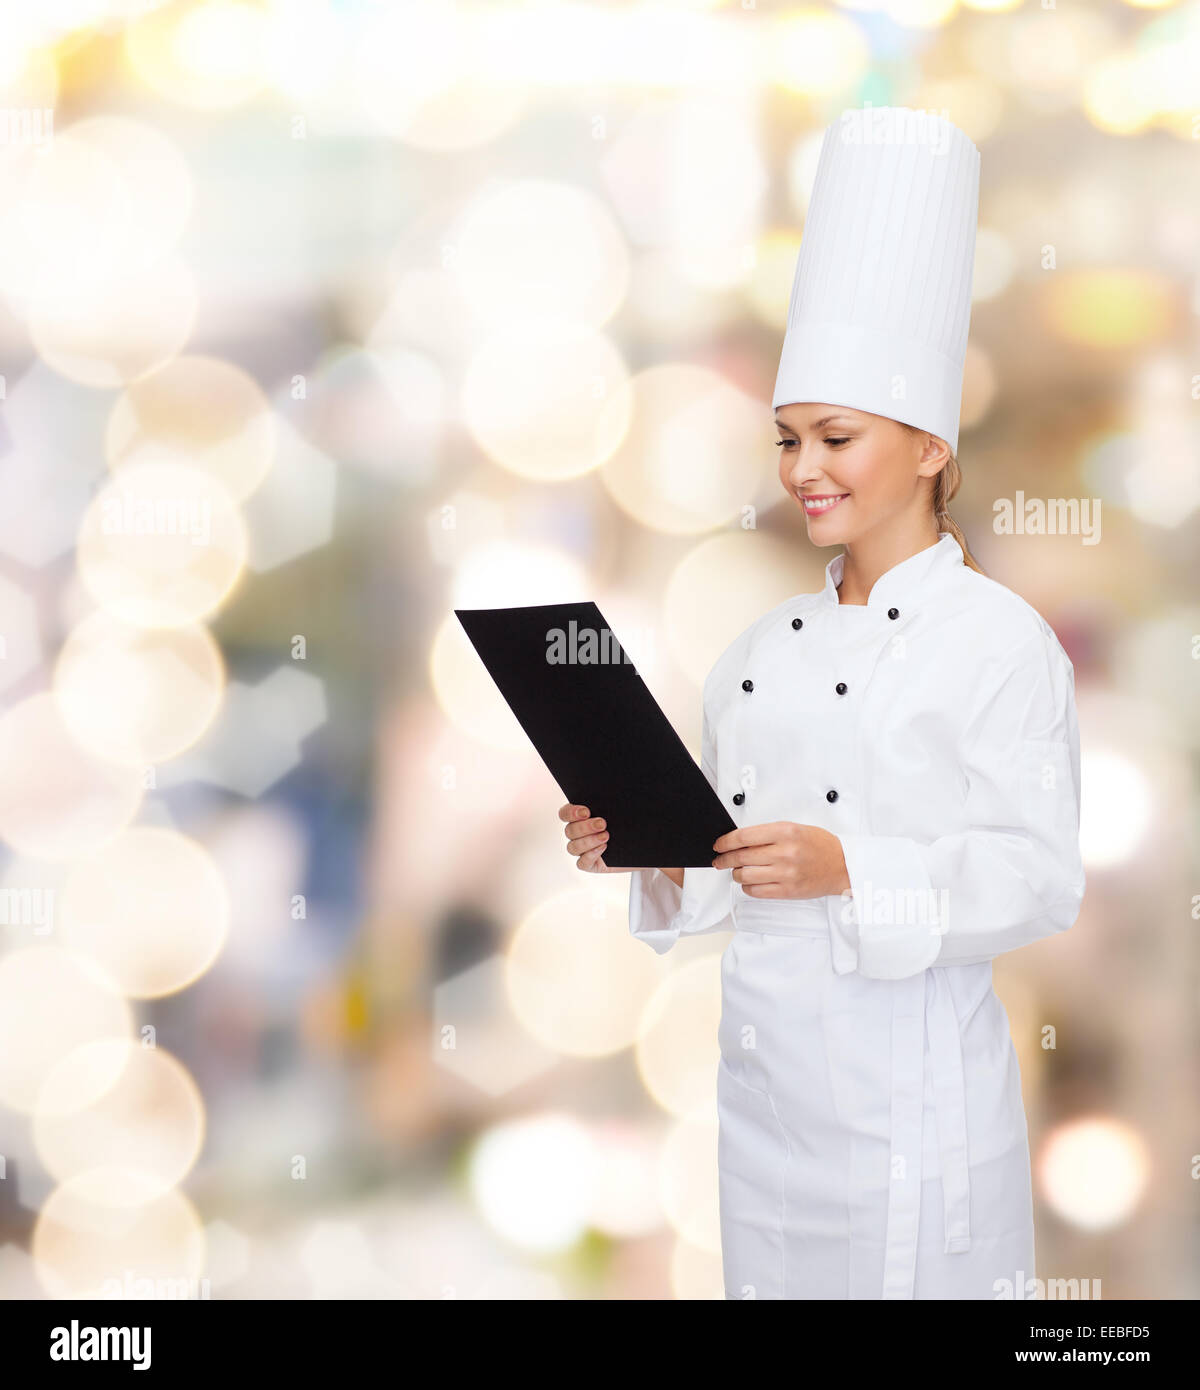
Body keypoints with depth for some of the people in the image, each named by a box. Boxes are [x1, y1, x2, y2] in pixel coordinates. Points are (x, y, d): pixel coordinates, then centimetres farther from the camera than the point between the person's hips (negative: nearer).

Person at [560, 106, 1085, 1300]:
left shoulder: (999, 640, -7)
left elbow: (1040, 878, -14)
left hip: (909, 1097, -6)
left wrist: (849, 874, -26)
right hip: (762, 1083, 6)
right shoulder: (760, 653, 12)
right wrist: (648, 855, -3)